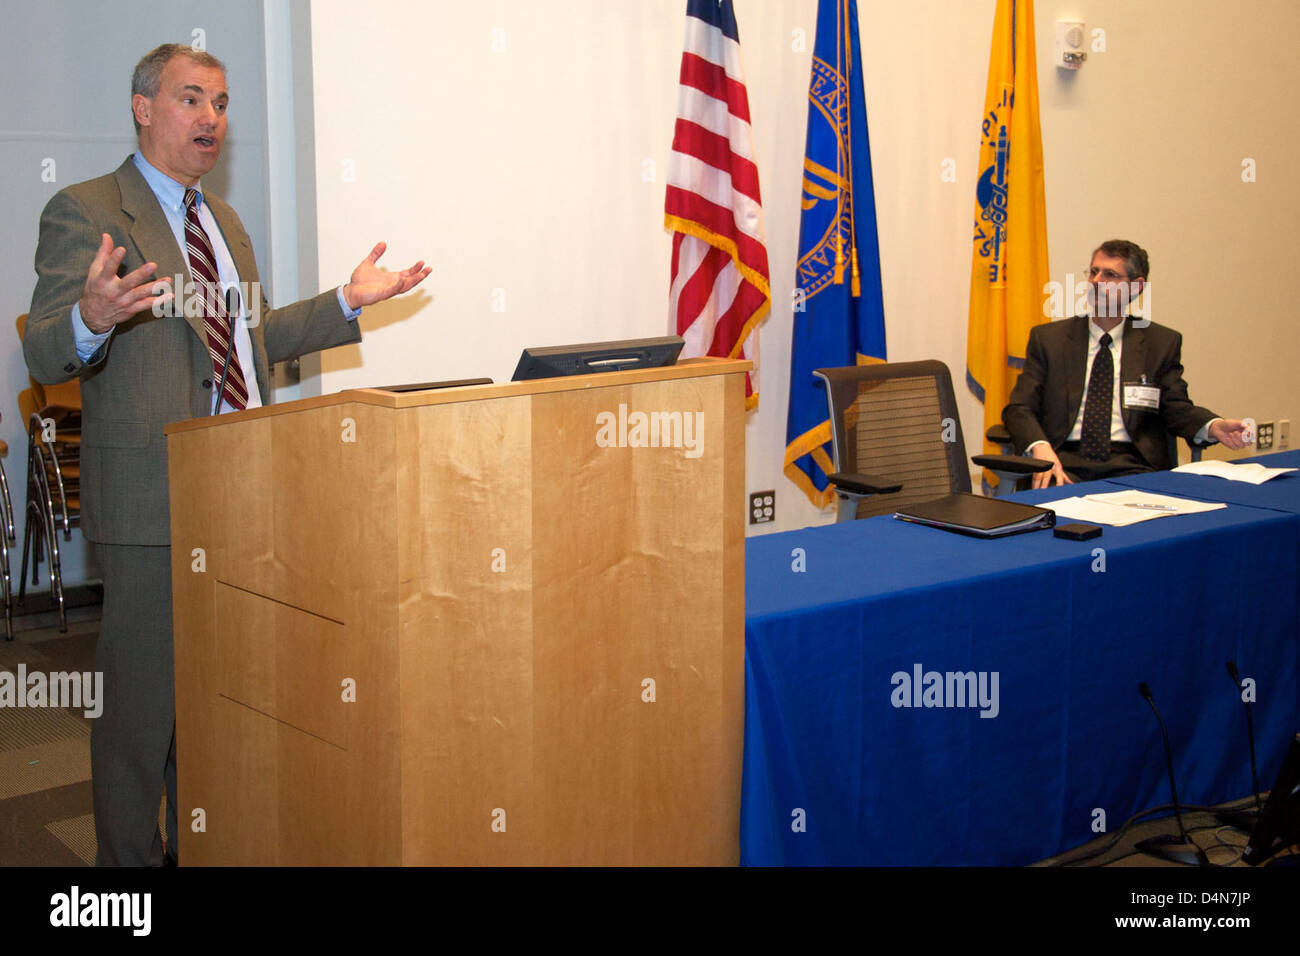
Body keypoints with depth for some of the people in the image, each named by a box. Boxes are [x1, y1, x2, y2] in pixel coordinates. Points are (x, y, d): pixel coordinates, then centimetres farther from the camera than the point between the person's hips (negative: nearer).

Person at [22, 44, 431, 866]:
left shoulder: (224, 221, 19)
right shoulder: (84, 212, -6)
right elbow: (45, 354, -14)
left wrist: (346, 302, 16)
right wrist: (92, 318, -36)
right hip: (152, 497, -7)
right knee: (143, 697, -1)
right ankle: (132, 857, 16)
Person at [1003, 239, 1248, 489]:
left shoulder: (1162, 343, 13)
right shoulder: (1048, 338, 11)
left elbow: (1176, 409, 10)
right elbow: (1019, 408, 4)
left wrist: (1214, 427, -13)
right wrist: (1041, 448, -17)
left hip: (1131, 467, 1)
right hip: (1065, 463, -1)